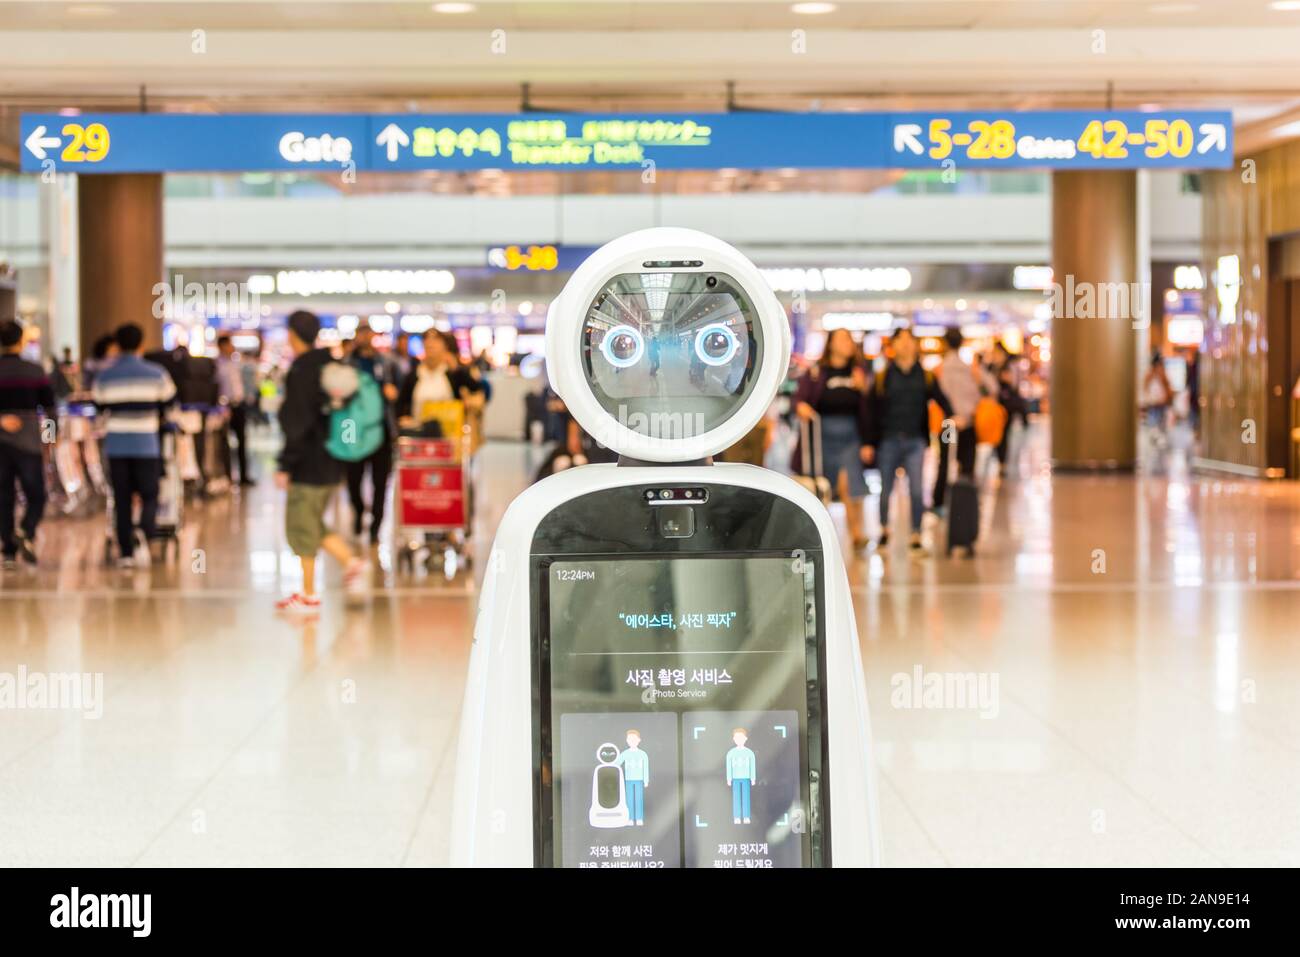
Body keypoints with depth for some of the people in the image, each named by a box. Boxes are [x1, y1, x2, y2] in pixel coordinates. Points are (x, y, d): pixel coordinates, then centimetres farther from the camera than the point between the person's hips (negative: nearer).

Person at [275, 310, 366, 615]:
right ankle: (351, 562, 9)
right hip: (332, 462, 8)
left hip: (309, 461, -8)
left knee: (302, 527, 1)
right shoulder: (330, 363, 9)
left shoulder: (301, 370, -15)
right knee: (312, 524, 20)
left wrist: (285, 465, -14)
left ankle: (309, 595, 5)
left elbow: (298, 422, -18)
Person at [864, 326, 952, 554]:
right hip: (889, 440, 0)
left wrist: (951, 416, -23)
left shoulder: (925, 376, 5)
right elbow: (873, 412, 3)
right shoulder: (883, 377, 3)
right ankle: (884, 529, 30)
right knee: (886, 490, 8)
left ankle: (916, 536, -1)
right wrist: (870, 443, 0)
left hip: (915, 441, 0)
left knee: (916, 490, -8)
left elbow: (940, 399, -2)